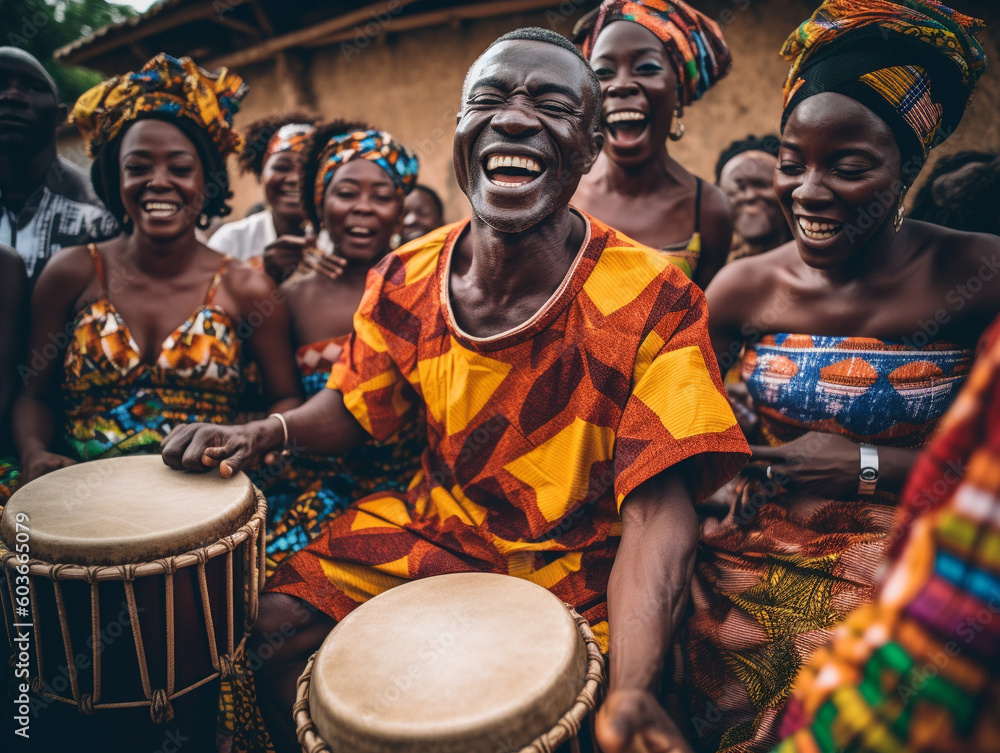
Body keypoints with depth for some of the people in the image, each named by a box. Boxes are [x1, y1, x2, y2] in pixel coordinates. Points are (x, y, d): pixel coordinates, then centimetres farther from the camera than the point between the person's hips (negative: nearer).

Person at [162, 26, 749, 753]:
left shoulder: (654, 304, -21)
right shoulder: (405, 282, -7)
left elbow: (656, 512, -23)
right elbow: (356, 407, 10)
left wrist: (631, 691, -37)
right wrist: (267, 432, -10)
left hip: (576, 567, -3)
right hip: (431, 526, 4)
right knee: (275, 627, -2)